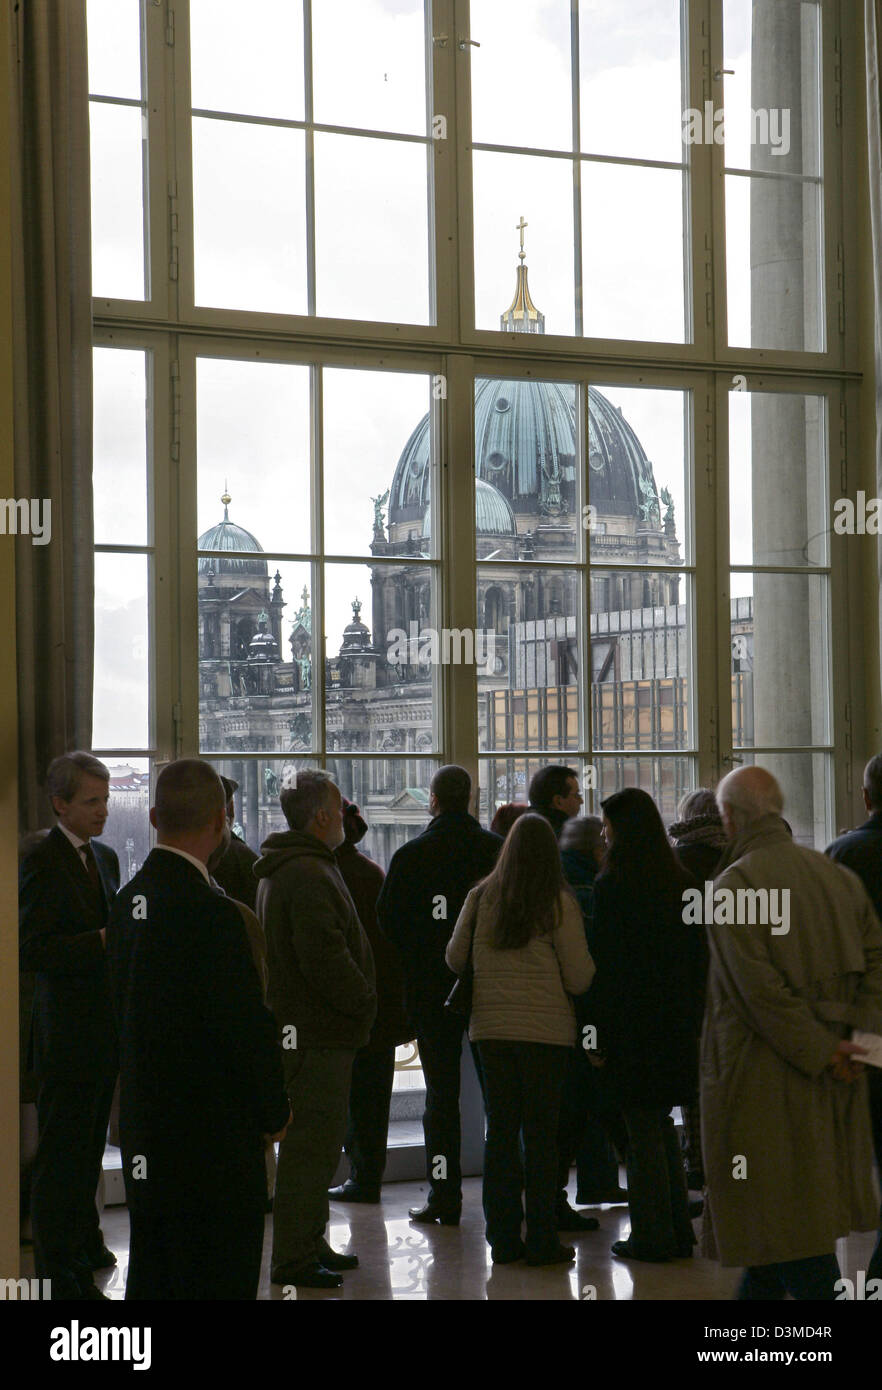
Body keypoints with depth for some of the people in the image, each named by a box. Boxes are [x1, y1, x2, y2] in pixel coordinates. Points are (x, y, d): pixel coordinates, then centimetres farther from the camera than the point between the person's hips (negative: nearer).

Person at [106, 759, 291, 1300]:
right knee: (217, 1280, 0)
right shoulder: (212, 913, -21)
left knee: (151, 1280, 16)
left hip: (146, 1141, 8)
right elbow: (248, 1027, -18)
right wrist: (276, 1110, -2)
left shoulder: (129, 901, 5)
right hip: (214, 1145, -8)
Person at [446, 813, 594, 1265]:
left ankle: (502, 1237, 14)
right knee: (540, 1133, 3)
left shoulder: (480, 898, 1)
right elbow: (579, 979, -8)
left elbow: (455, 959, 12)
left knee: (500, 1130, 10)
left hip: (490, 1028, 3)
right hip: (545, 1031, -3)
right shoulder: (559, 904, -8)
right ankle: (541, 1240, 6)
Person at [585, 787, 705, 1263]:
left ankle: (652, 1237, 5)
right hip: (675, 1024, 6)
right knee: (661, 1126, 17)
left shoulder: (611, 885, -13)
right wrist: (692, 1022, 13)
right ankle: (677, 1231, 20)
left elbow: (606, 965, -14)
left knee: (642, 1132, 1)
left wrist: (598, 1035, -11)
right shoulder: (682, 882, 6)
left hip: (631, 1026, -6)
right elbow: (698, 959, 8)